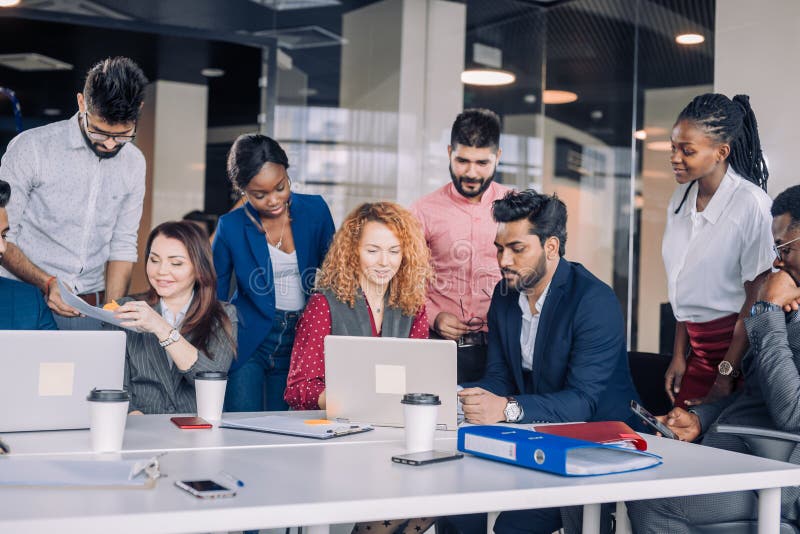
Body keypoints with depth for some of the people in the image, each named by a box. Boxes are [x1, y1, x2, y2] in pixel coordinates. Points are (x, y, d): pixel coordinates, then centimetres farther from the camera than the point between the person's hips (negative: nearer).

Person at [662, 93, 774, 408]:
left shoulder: (751, 205, -15)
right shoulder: (681, 198, 5)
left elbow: (755, 300, -13)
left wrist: (726, 378, -12)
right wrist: (679, 355, 8)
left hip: (739, 345, -6)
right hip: (697, 346, 6)